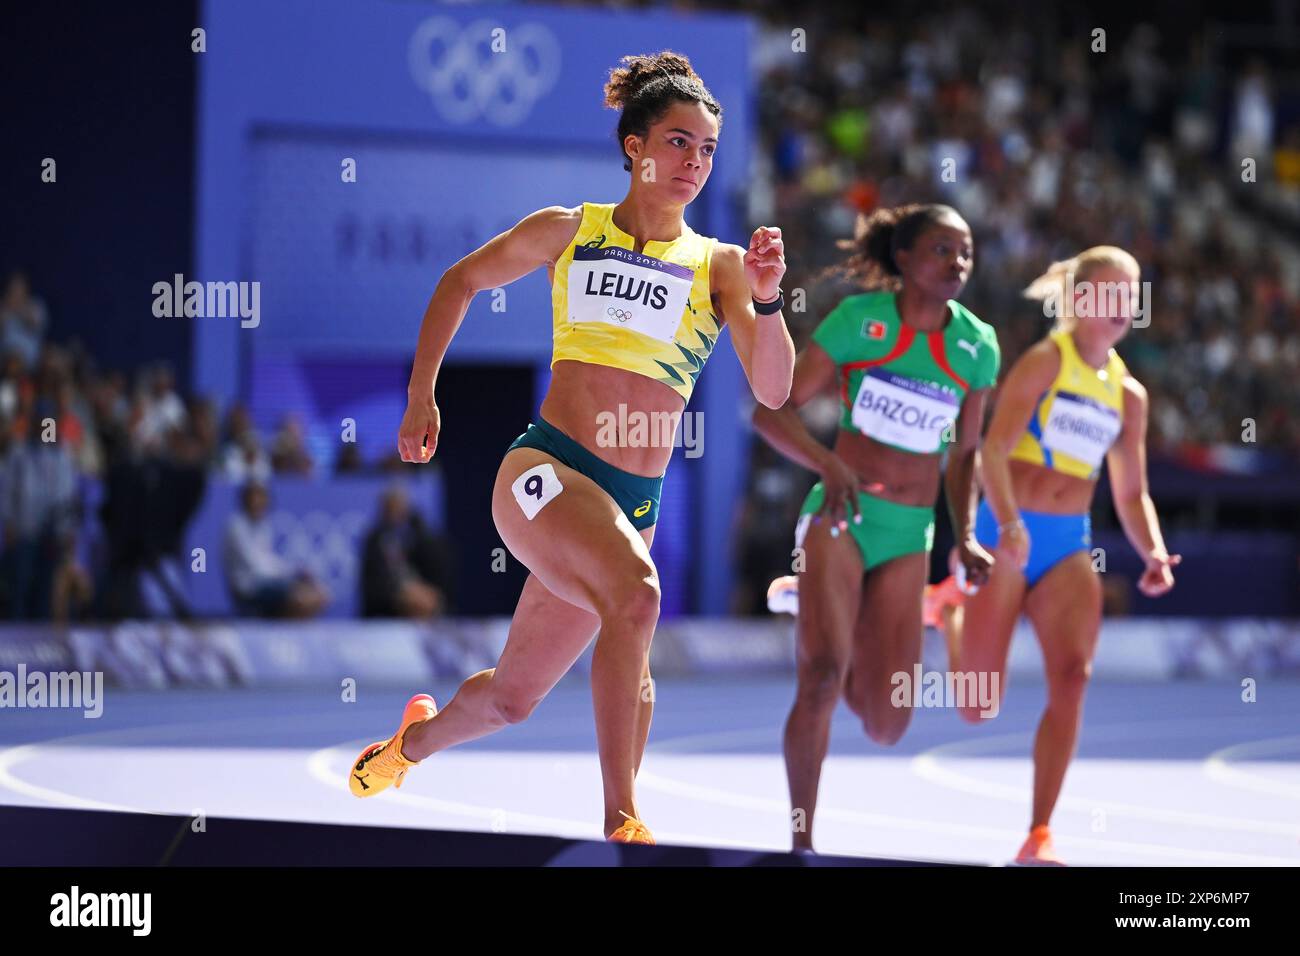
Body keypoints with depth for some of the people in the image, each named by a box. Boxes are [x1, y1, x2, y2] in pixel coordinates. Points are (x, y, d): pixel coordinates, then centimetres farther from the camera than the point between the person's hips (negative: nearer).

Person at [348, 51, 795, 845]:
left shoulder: (719, 265, 5)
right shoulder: (568, 231, 4)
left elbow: (772, 391, -6)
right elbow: (462, 282, 20)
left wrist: (766, 301, -22)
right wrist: (421, 396, 15)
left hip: (632, 503, 3)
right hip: (543, 469, -3)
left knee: (510, 698, 14)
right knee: (635, 592, -34)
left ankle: (416, 739, 49)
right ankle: (622, 823, -32)